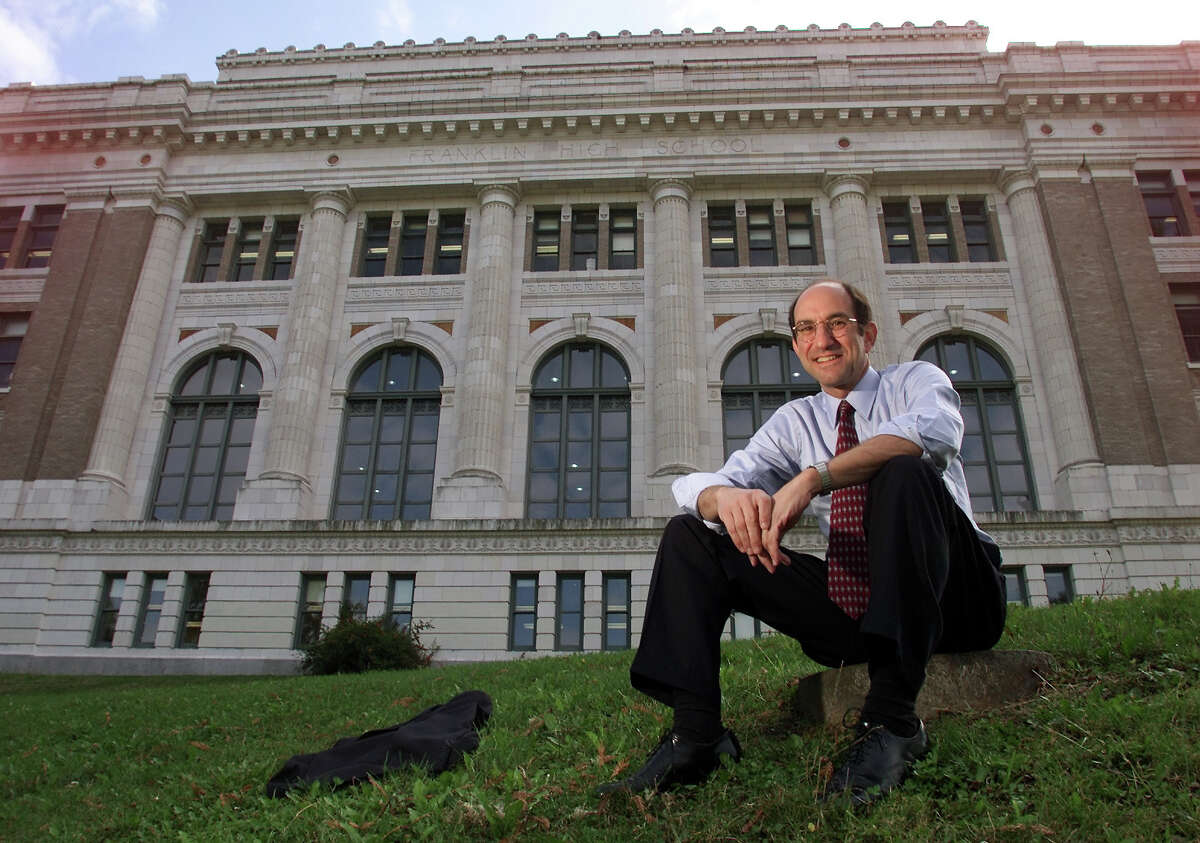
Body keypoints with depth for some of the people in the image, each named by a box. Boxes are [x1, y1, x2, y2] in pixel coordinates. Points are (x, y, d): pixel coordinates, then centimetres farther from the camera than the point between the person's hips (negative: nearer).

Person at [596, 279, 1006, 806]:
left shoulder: (916, 380, 2)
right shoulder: (795, 421, 11)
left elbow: (936, 431, -26)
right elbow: (693, 487, -3)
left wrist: (816, 477, -36)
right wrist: (726, 496, -29)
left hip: (954, 593, -3)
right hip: (852, 606, 4)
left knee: (903, 469, -33)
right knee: (689, 533, -5)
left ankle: (892, 719, -34)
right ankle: (695, 736, -18)